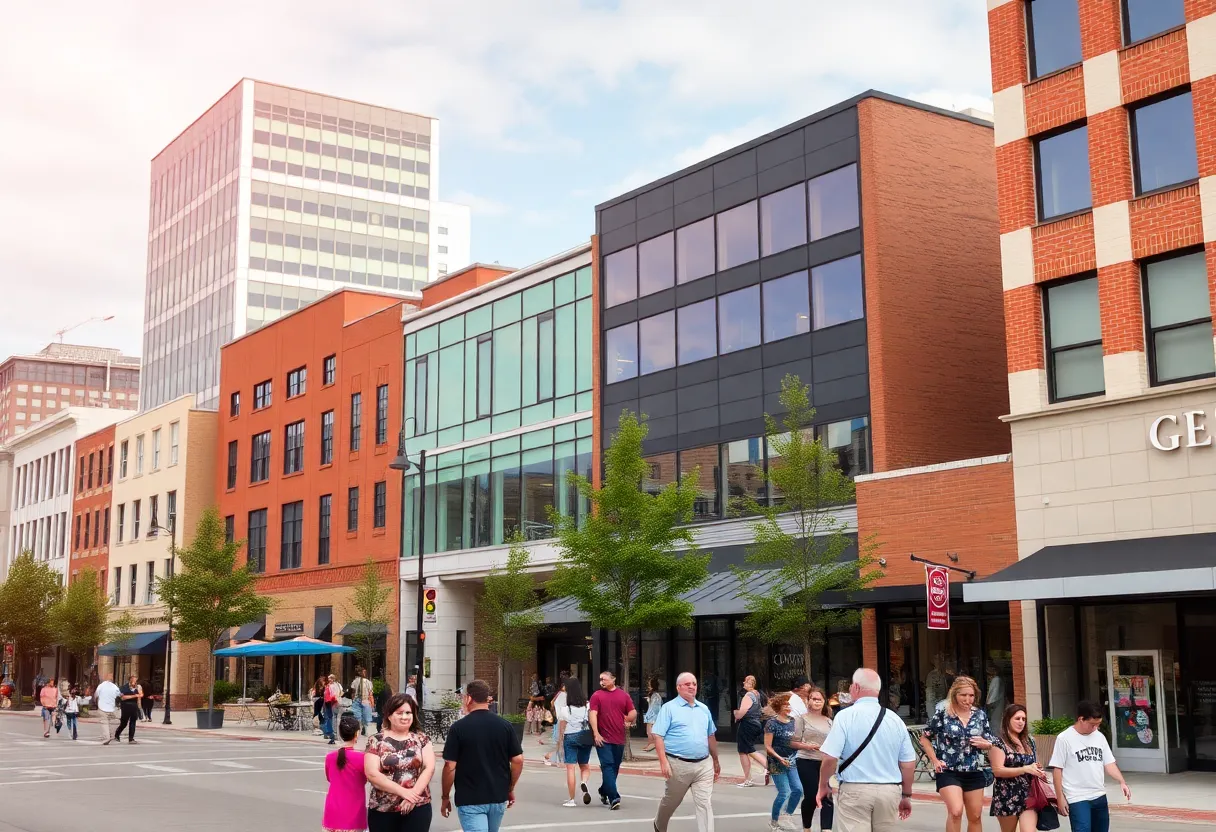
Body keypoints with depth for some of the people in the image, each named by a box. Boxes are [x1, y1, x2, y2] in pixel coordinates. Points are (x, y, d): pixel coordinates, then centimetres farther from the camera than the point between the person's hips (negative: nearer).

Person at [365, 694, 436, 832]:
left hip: (417, 808, 1)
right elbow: (372, 774, -8)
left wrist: (414, 794, -16)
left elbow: (429, 768, -2)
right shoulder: (376, 741, 1)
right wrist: (402, 791, -14)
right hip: (382, 810, 0)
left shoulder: (422, 739, 6)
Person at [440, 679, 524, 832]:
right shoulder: (505, 725, 0)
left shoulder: (459, 727, -10)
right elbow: (518, 760, 0)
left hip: (470, 799, -5)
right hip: (498, 797, 5)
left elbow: (450, 766, -11)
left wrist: (445, 797, 1)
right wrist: (510, 789, 14)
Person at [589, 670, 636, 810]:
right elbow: (593, 714, -7)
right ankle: (614, 798, -15)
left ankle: (604, 791, 31)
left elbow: (633, 713, 13)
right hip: (603, 739, -4)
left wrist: (628, 721, -4)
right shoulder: (597, 695, 1)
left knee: (614, 768, 12)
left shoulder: (624, 696, 9)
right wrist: (596, 733, -15)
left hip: (619, 739, 4)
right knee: (608, 766, -11)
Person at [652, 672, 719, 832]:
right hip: (679, 765, -3)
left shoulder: (704, 708, 13)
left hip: (704, 765, 4)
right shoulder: (669, 708, -4)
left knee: (705, 804, -6)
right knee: (670, 802, 15)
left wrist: (716, 761, 22)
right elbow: (658, 736, -10)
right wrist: (663, 762, -18)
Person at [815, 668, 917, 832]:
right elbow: (908, 762, 9)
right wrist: (906, 795, 22)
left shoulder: (845, 716, -7)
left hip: (855, 791, -4)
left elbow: (830, 757, -11)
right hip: (890, 791, 5)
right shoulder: (895, 719, 6)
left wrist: (823, 786, 5)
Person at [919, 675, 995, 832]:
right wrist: (935, 760, -5)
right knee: (956, 811, -21)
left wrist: (984, 744, -10)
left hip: (974, 772, 4)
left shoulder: (980, 715, 4)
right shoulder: (942, 714, -7)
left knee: (975, 817, 10)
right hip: (949, 772, -4)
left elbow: (990, 743, 13)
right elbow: (925, 738, 3)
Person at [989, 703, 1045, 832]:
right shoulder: (998, 742, -5)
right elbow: (998, 770, -15)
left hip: (1029, 796, 4)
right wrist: (1025, 769, -21)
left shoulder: (1029, 742, 13)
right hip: (1007, 798, -4)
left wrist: (1039, 771, 4)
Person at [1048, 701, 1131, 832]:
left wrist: (1122, 782, -7)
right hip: (1077, 798, -6)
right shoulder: (1064, 738, -9)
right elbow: (1057, 769, -7)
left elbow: (1109, 763, 11)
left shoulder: (1099, 737, 8)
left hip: (1099, 796, 6)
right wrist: (1060, 797, -9)